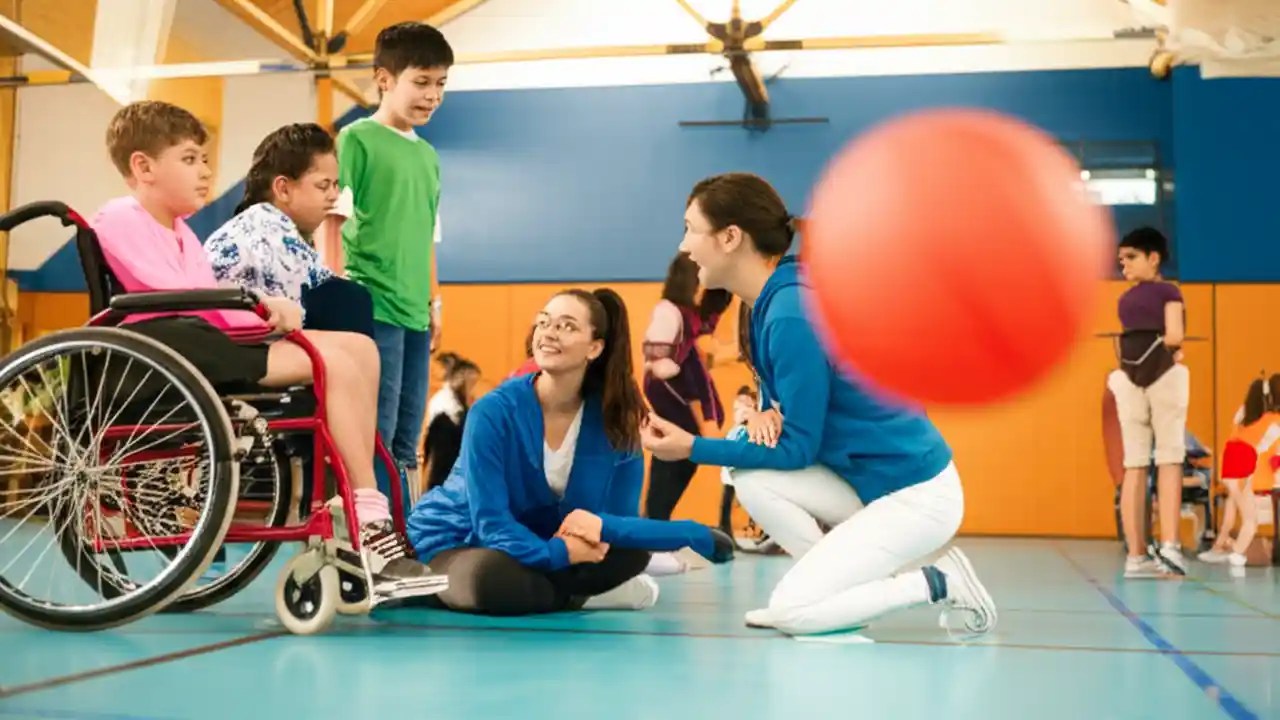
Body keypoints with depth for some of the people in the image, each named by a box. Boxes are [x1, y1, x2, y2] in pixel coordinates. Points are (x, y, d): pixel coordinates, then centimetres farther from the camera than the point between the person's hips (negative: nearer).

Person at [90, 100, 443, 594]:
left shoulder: (180, 232, 26)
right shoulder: (121, 218, -2)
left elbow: (213, 299, 12)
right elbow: (173, 294, -15)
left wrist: (270, 307, -8)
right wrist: (262, 305, -16)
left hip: (210, 339, 9)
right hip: (172, 346, -9)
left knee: (359, 349, -1)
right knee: (334, 363, -23)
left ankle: (354, 511, -8)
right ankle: (371, 528, -21)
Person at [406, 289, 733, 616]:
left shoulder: (614, 418, -11)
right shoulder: (494, 412, -23)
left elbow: (623, 520, -11)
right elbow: (491, 525, -25)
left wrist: (601, 525, -33)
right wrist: (561, 552, -36)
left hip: (538, 542, 4)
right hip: (453, 543, -3)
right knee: (494, 578, -37)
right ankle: (578, 595, -10)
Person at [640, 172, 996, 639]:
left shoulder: (792, 315, -24)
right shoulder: (776, 299, 4)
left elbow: (797, 449, -18)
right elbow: (785, 405, 14)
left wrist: (694, 448, -14)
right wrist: (765, 418, -10)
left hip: (916, 493, -9)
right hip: (871, 481, 9)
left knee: (791, 611, -13)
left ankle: (938, 584, 1)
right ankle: (858, 580, 5)